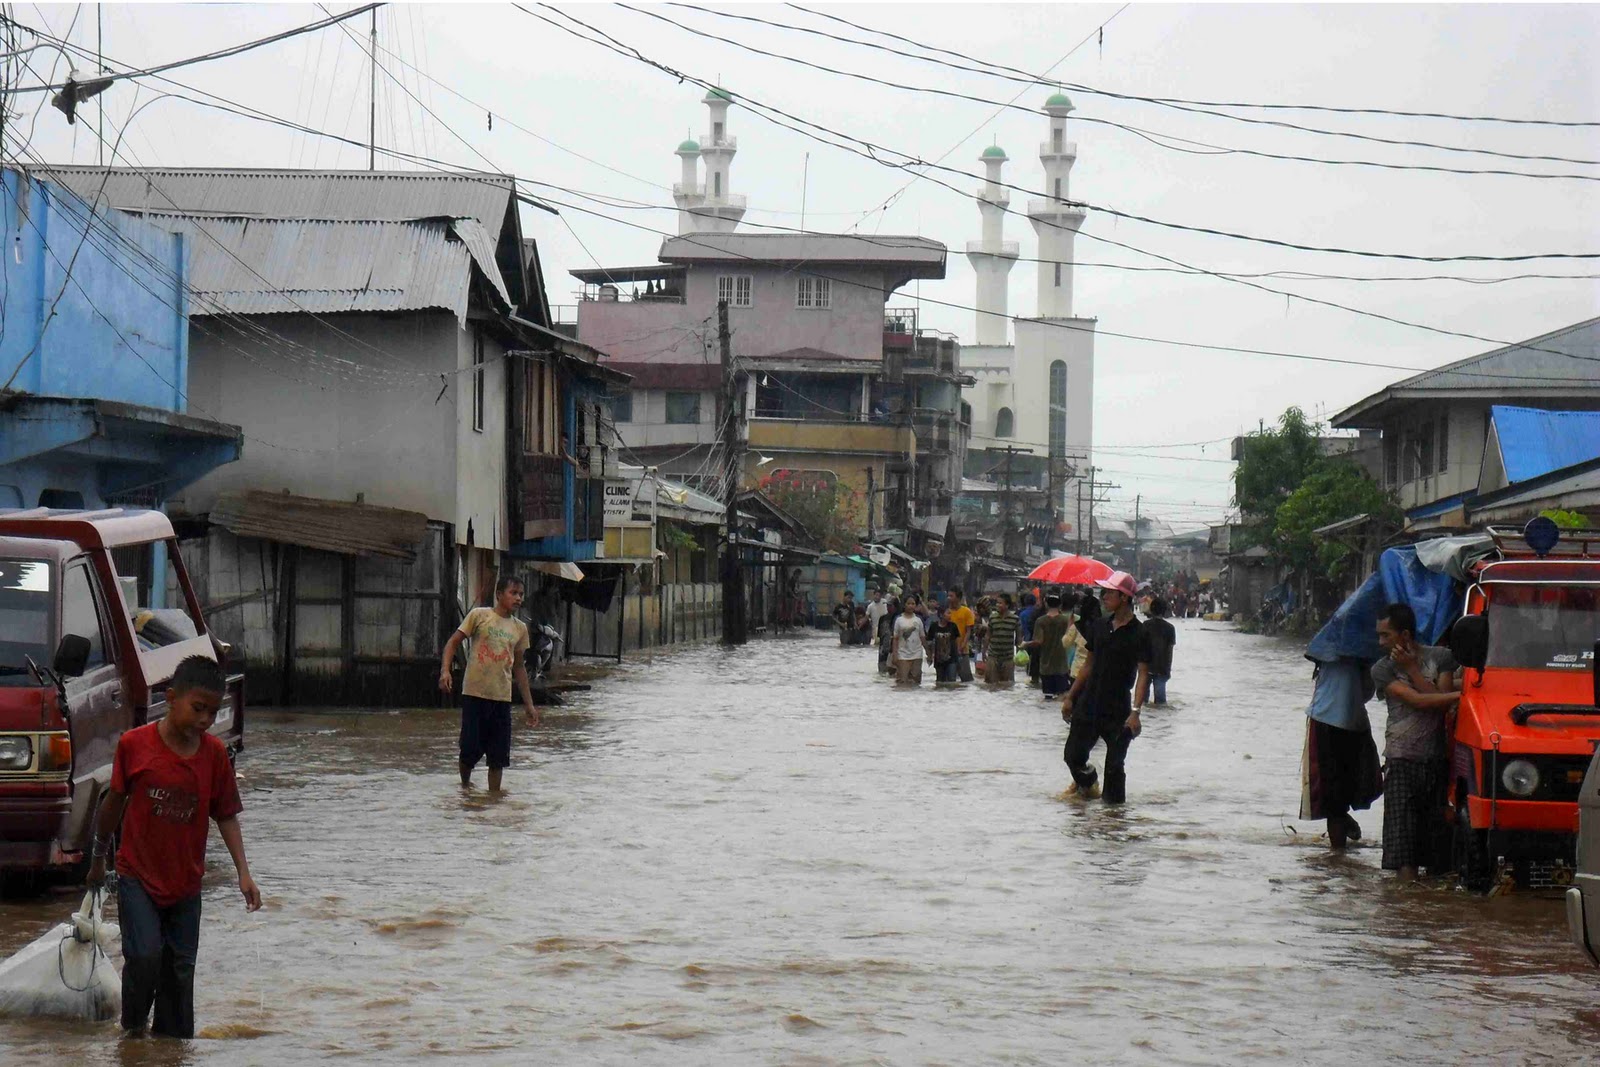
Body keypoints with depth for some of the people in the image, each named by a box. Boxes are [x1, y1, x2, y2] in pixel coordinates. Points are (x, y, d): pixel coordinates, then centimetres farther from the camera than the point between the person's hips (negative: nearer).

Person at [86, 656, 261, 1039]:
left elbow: (226, 815, 2)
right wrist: (98, 857, 13)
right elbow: (115, 802, 3)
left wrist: (243, 872, -6)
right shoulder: (134, 744, -10)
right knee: (144, 956, -16)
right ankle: (133, 1029, 7)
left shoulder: (215, 753, -4)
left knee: (180, 968, 7)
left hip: (186, 881, 3)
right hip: (138, 874, -3)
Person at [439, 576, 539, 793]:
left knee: (498, 754, 3)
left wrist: (529, 704, 19)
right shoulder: (479, 616, -2)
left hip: (502, 698, 4)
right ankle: (465, 786, 22)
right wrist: (445, 670, -17)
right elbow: (453, 642, -1)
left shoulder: (520, 628, 11)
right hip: (475, 694, -4)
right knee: (470, 748, -2)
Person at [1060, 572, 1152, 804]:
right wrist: (1070, 697, 14)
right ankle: (1087, 782, 35)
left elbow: (1143, 674, -12)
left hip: (1117, 711, -5)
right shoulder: (1100, 626, 7)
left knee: (1115, 765, 0)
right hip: (1088, 705, 5)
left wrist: (1135, 711, -21)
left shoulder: (1138, 634, -10)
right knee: (1073, 755, 6)